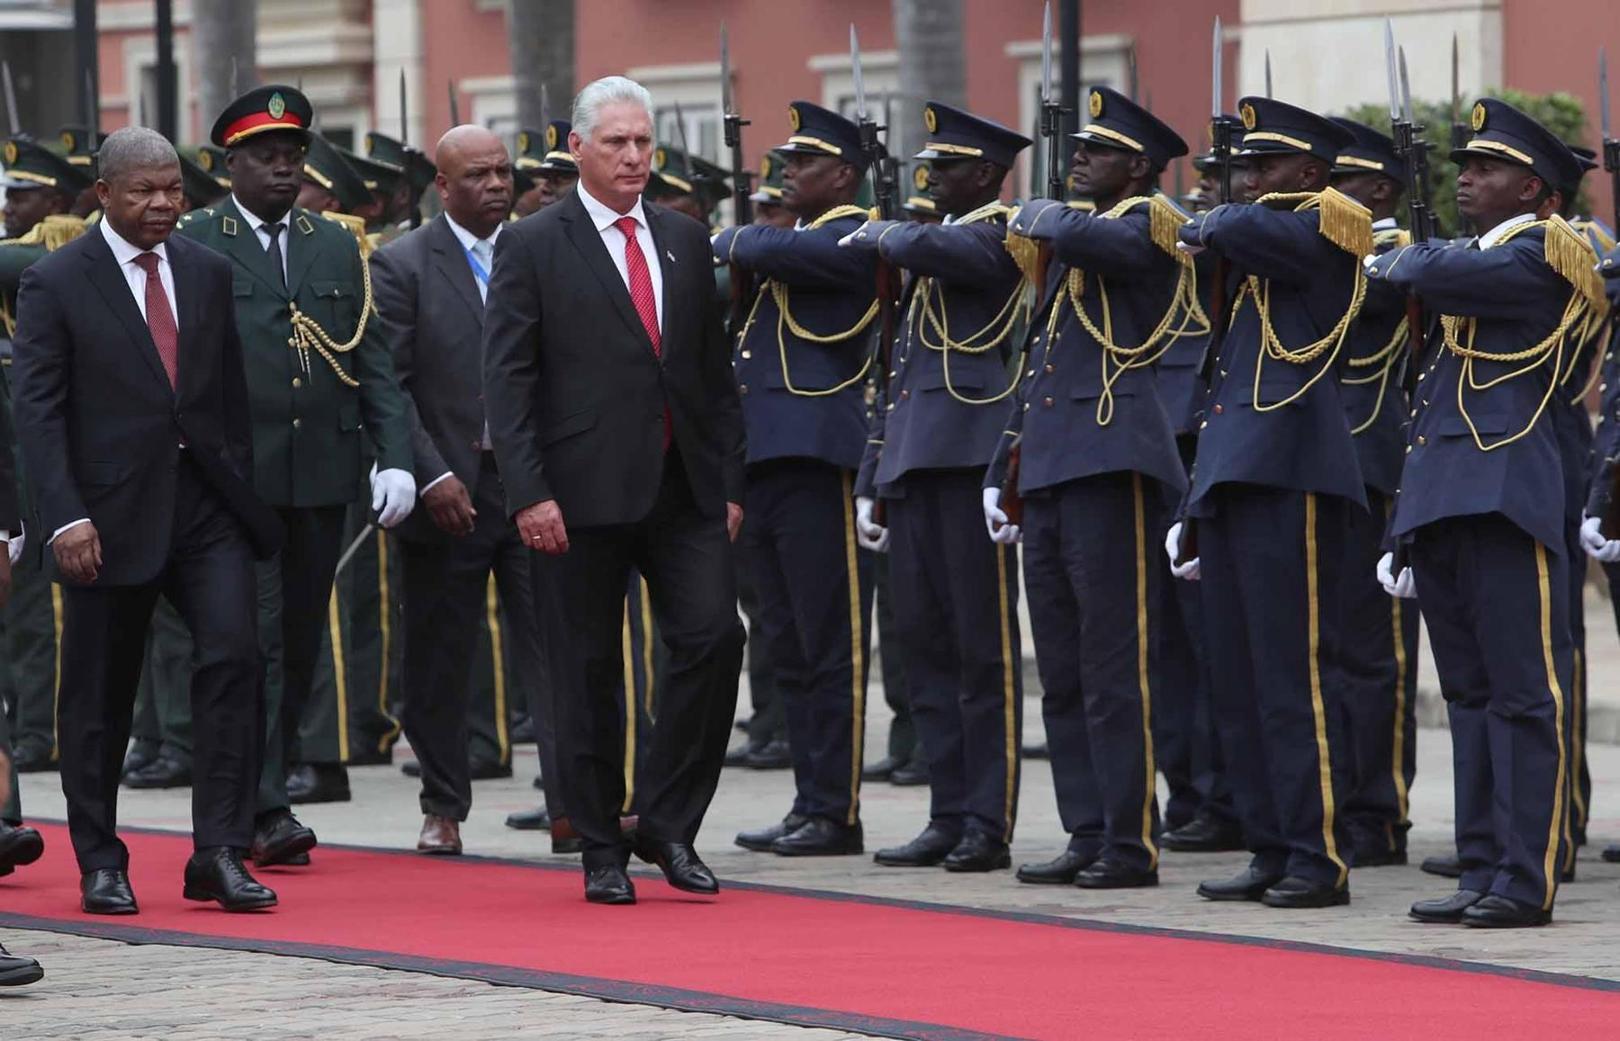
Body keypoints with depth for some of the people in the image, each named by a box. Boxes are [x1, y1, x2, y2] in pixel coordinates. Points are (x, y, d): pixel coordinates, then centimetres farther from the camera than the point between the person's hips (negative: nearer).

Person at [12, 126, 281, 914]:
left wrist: (240, 487, 8)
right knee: (99, 698, 5)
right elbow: (37, 411, -7)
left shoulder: (208, 273, 10)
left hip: (206, 503, 3)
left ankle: (220, 854, -9)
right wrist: (65, 518, -16)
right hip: (112, 515, -3)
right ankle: (100, 865, 18)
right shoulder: (55, 284, -3)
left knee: (232, 655, -13)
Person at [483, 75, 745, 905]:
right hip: (584, 494, -4)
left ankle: (667, 821, 5)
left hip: (684, 489, 4)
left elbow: (715, 370, 16)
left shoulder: (686, 242, 14)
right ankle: (602, 851, 10)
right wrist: (527, 493, -14)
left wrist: (729, 483, 10)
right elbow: (505, 380, -5)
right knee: (588, 672, 1)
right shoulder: (532, 246, -1)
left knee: (713, 637, -9)